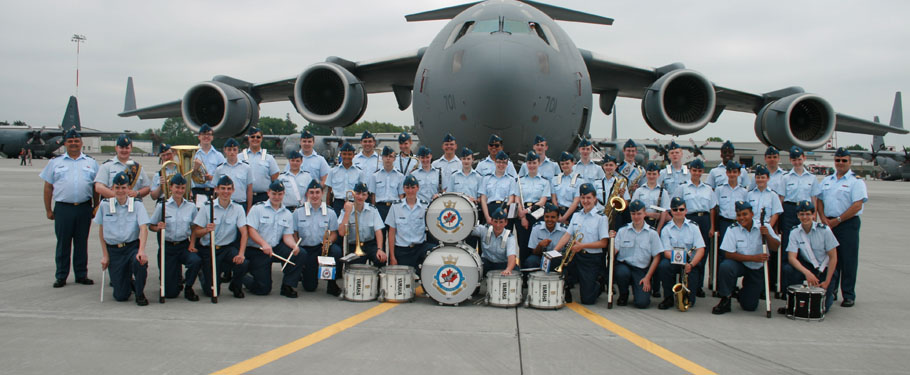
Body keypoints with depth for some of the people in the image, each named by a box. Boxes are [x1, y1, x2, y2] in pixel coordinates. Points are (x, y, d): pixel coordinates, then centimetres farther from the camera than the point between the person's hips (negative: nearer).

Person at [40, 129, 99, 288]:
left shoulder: (91, 162, 11)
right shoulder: (55, 162, 8)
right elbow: (48, 187, 7)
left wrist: (96, 207, 8)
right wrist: (48, 210, 3)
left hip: (84, 208, 1)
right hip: (63, 208, -1)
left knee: (82, 243, 7)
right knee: (63, 243, 3)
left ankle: (81, 275, 16)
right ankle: (61, 276, 11)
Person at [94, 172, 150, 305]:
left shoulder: (137, 204, -1)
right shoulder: (104, 205, 4)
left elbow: (143, 228, -12)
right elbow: (101, 231, 10)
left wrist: (141, 250, -27)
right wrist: (105, 255, 5)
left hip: (132, 246, -1)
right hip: (113, 250, 1)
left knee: (140, 261, -38)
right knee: (120, 296, -5)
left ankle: (140, 293, -9)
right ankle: (129, 283, 35)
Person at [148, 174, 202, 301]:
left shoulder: (191, 207, 3)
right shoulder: (162, 206, -3)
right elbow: (151, 226, 4)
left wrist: (192, 245, -3)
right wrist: (158, 227, -18)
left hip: (184, 246, 2)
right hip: (167, 247, -1)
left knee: (196, 261, -35)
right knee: (170, 293, -4)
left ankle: (188, 288, -6)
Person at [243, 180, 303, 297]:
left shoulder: (287, 214, 12)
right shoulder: (257, 209, -1)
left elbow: (287, 235, 3)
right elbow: (251, 230, -11)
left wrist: (294, 246, -21)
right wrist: (264, 244, -28)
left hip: (276, 248, 4)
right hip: (256, 250, -4)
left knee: (297, 253, -25)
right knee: (263, 289, -8)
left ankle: (288, 285, -8)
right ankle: (240, 276, 22)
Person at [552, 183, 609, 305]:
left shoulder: (601, 218, -5)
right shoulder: (576, 215, 11)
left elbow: (603, 243, -9)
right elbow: (567, 235, 4)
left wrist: (582, 245, -19)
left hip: (592, 259, -4)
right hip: (575, 256, 4)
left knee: (587, 300, -5)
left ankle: (599, 285, 30)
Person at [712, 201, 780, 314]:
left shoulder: (764, 226, -8)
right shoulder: (733, 230, -13)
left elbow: (775, 248, -7)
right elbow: (729, 254, -17)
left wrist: (767, 235, -27)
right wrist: (753, 258, -25)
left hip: (758, 269, 1)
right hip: (740, 265, -1)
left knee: (750, 306, 0)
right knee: (725, 266, -37)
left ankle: (745, 291, 38)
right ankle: (725, 300, -15)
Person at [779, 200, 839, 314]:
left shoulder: (824, 230, -13)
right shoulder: (794, 232, -7)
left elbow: (833, 257, -9)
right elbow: (792, 257, -18)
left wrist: (827, 282, -14)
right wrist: (807, 272, -35)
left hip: (824, 269, -2)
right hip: (806, 266, 2)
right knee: (788, 268, -29)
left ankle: (831, 290, 22)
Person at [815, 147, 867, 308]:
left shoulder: (856, 181, -3)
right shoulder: (826, 181, 16)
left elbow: (857, 206, -11)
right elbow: (820, 201, 16)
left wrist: (837, 220, -12)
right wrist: (824, 219, -2)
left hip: (848, 223, -5)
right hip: (828, 223, 5)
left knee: (848, 260, -3)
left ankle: (849, 295, 3)